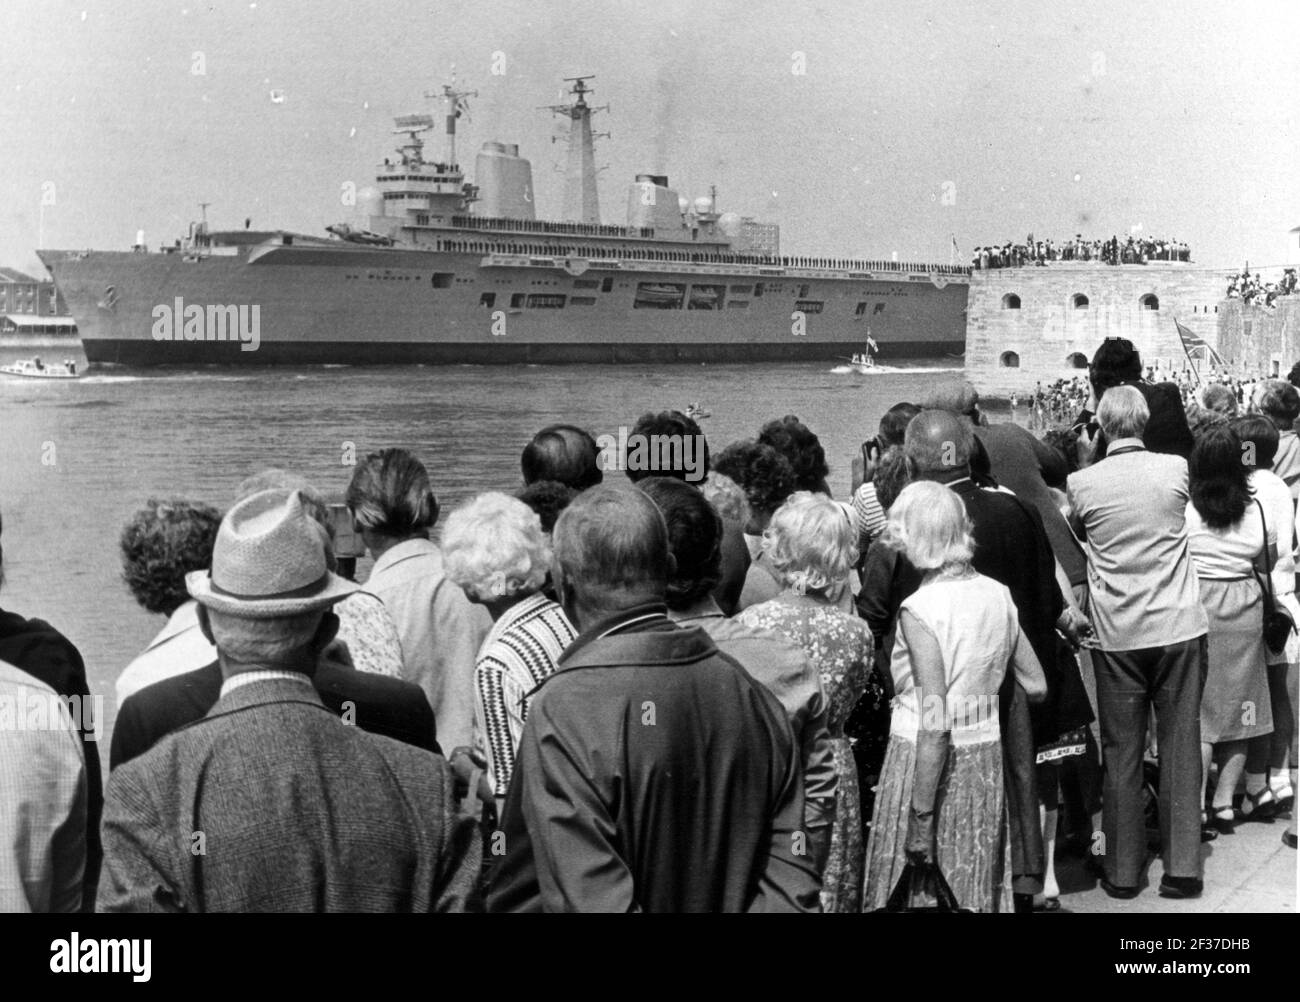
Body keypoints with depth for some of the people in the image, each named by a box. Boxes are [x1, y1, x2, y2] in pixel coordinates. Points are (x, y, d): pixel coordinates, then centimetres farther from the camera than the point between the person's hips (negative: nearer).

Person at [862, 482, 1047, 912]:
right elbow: (1037, 687, 8)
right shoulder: (997, 595, 0)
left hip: (930, 763, -6)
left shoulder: (920, 610, -18)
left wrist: (920, 816, -17)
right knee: (972, 885, 18)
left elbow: (936, 726, -21)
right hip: (986, 753, 6)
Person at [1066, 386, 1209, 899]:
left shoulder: (1081, 483, -6)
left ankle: (1123, 870, 15)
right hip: (1179, 626, 1)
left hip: (1117, 634, 0)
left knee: (1121, 754, 8)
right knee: (1180, 746, 8)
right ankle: (1182, 866, 11)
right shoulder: (1177, 468, -3)